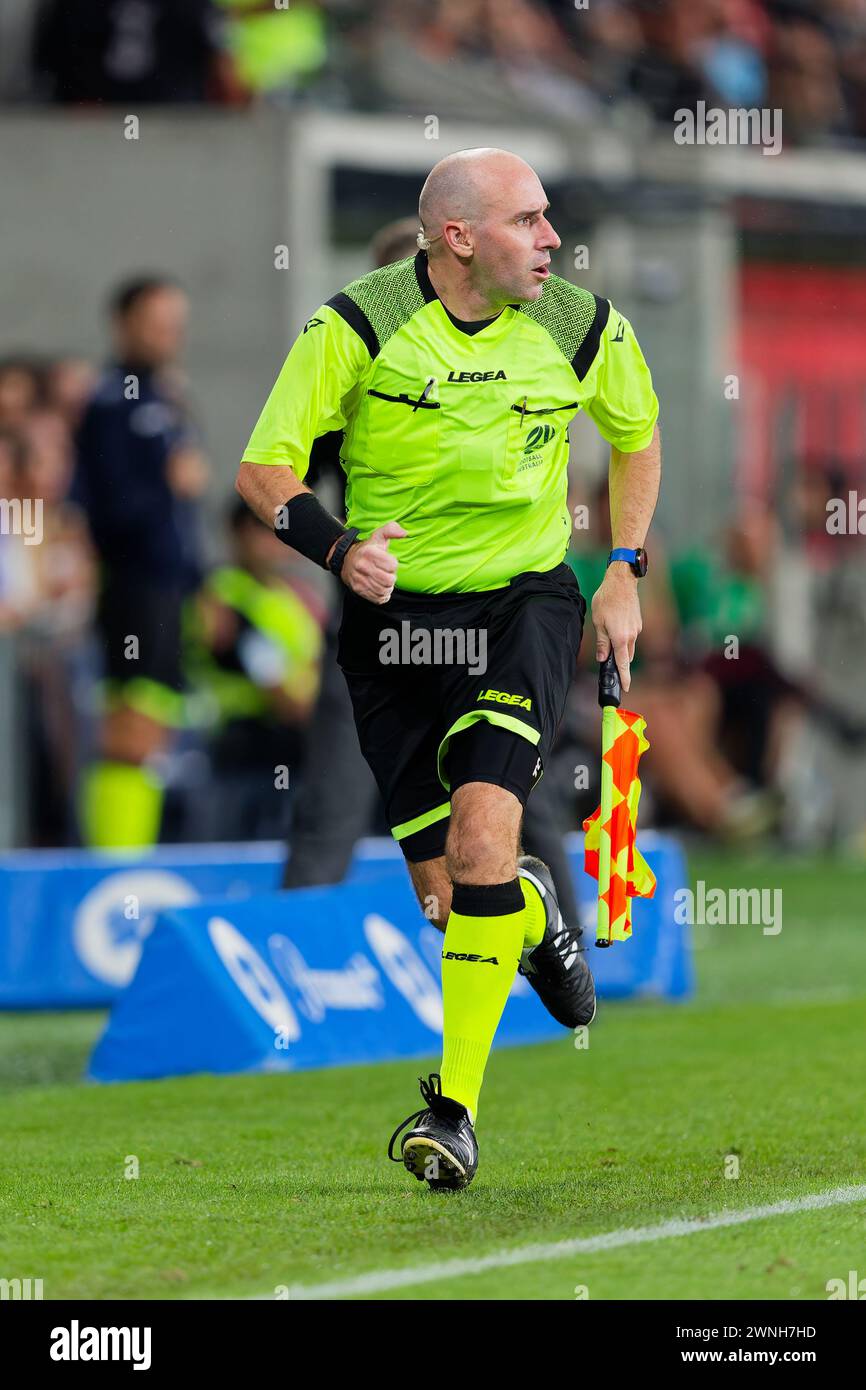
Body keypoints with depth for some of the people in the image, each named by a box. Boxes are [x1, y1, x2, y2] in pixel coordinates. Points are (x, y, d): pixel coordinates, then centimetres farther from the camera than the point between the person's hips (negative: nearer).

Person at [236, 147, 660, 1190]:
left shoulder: (585, 329, -3)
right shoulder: (356, 326, -12)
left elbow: (637, 433, 18)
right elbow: (263, 469, -8)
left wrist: (624, 572, 13)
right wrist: (337, 547, -26)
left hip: (523, 604, 0)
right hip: (392, 613, 0)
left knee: (482, 838, -21)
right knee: (443, 894, 2)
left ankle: (456, 1104, -14)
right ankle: (535, 914, 41)